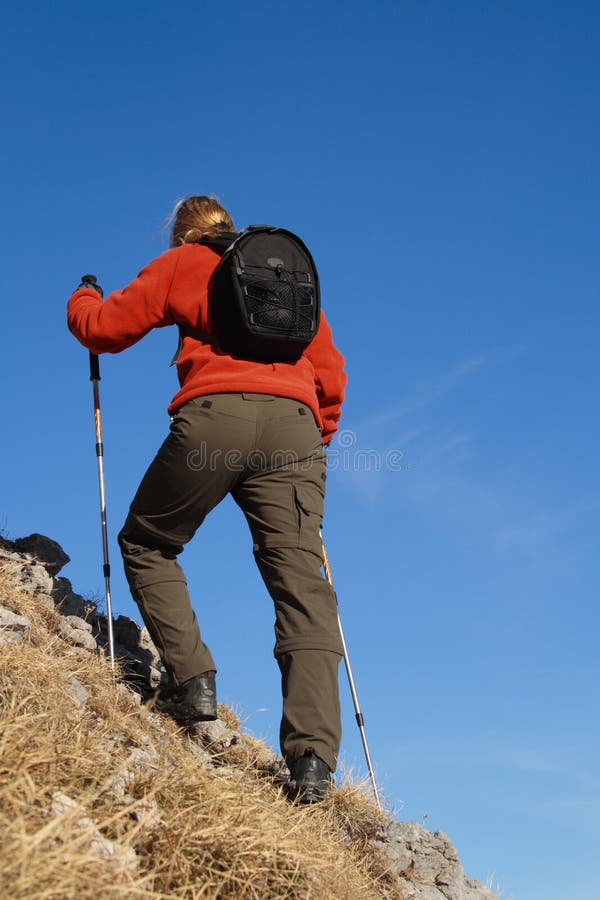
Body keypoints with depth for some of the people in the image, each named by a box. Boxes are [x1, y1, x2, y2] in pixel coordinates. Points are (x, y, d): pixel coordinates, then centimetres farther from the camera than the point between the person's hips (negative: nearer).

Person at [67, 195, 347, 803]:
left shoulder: (182, 263, 19)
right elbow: (330, 374, 24)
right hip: (296, 424, 3)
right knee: (300, 581, -6)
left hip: (216, 414, -3)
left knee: (145, 545, 17)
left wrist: (82, 297, 40)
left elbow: (103, 328, 19)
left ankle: (192, 680, 1)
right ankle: (313, 758, -18)